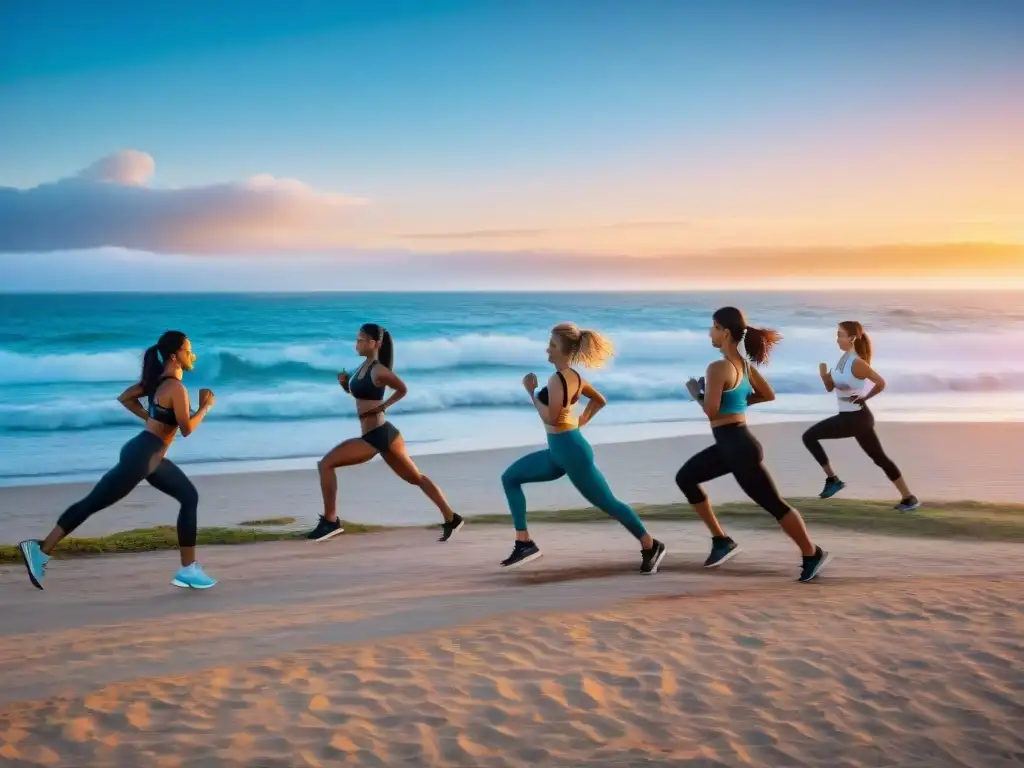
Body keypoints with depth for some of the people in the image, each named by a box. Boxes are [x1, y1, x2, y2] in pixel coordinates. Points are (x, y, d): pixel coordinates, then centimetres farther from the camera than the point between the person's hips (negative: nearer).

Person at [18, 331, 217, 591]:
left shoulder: (158, 378, 10)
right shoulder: (176, 388, -18)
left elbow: (125, 398, 19)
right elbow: (186, 429, -20)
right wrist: (205, 406, -6)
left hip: (151, 456, 10)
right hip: (140, 456, -10)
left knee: (190, 497, 11)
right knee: (93, 503, -6)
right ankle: (41, 550, -1)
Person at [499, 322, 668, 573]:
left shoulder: (557, 379, -19)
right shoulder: (573, 377, 9)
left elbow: (550, 417, -24)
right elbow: (599, 400, 20)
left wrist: (531, 392, -15)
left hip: (571, 451, -10)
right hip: (559, 451, 10)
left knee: (608, 503, 0)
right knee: (510, 478, 10)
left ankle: (650, 546, 14)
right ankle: (524, 543, 7)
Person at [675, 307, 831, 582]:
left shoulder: (718, 367, -19)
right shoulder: (743, 363, 8)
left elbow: (711, 411, -22)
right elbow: (768, 395, 16)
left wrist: (696, 392, -4)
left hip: (738, 445, -10)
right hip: (732, 442, 10)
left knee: (772, 504, 0)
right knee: (685, 477, 16)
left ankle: (813, 554, 13)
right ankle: (721, 540, 19)